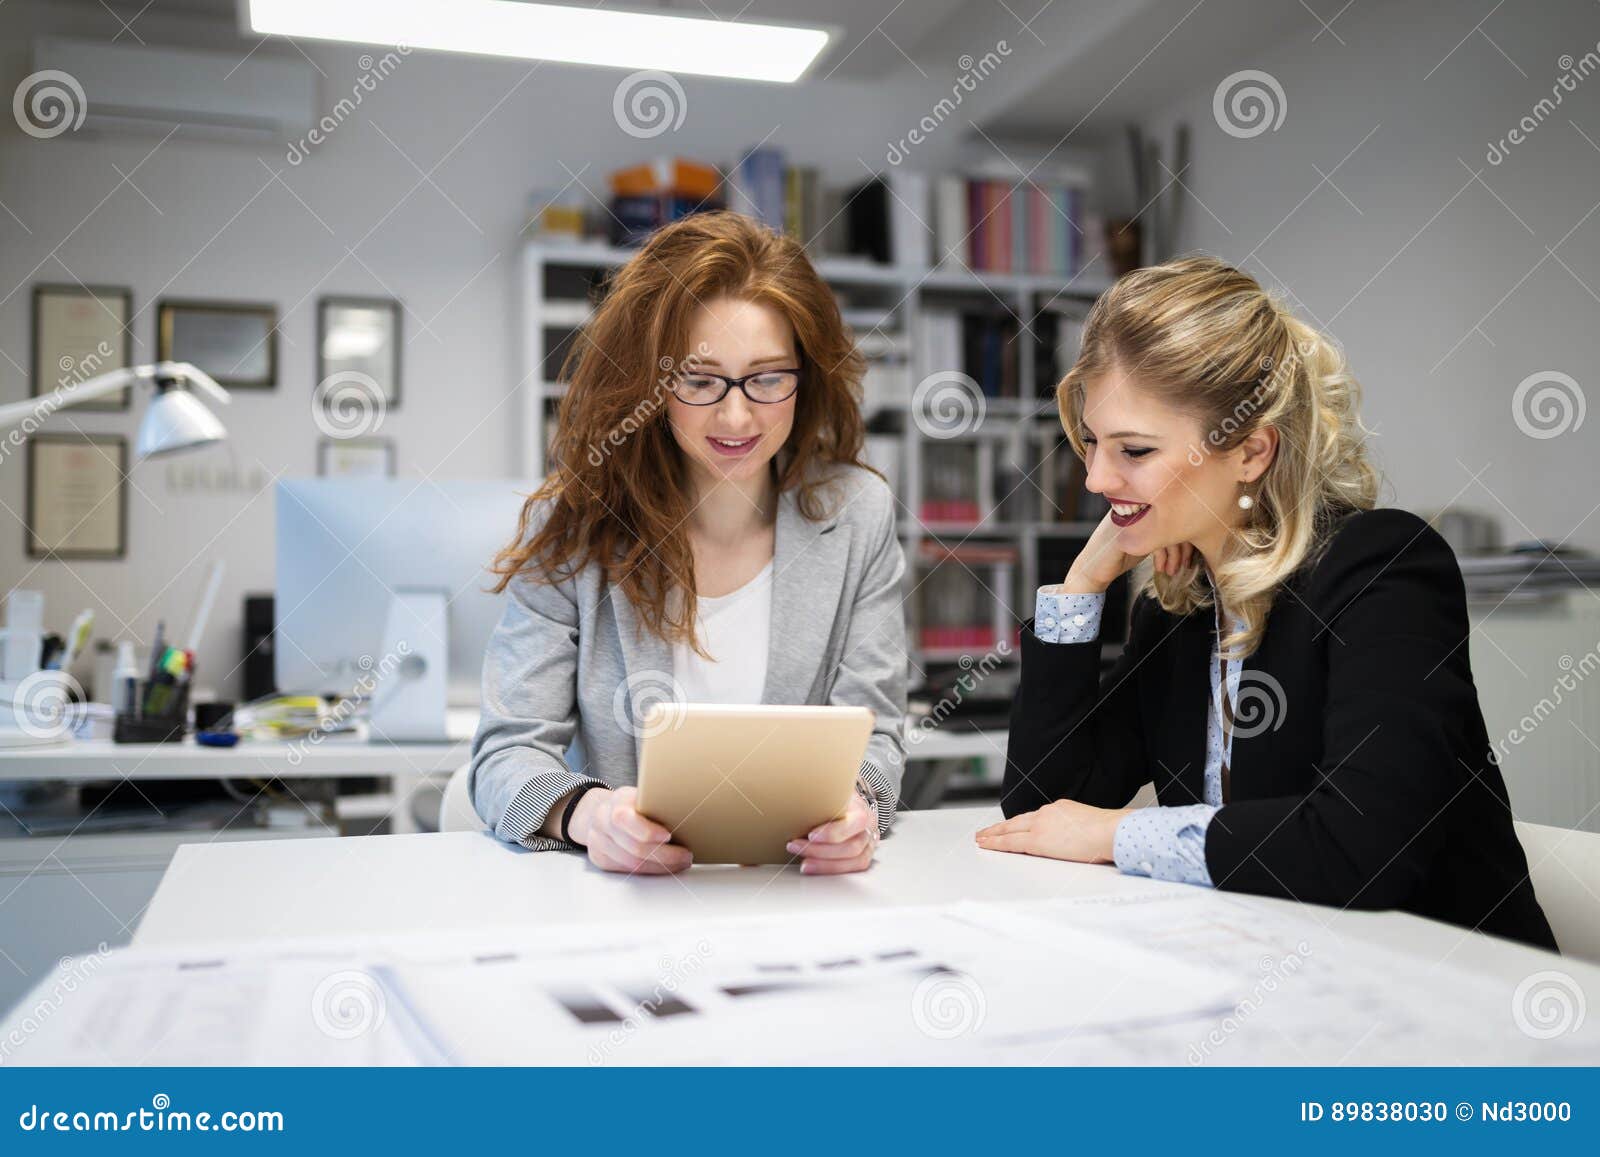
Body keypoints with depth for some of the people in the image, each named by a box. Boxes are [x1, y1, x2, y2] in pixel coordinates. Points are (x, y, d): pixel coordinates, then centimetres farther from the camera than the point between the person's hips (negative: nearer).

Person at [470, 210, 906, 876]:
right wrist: (585, 812, -30)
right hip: (619, 892, -3)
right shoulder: (572, 524, -3)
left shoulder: (857, 514, 2)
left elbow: (871, 736, 1)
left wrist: (853, 804, -24)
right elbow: (508, 753, -6)